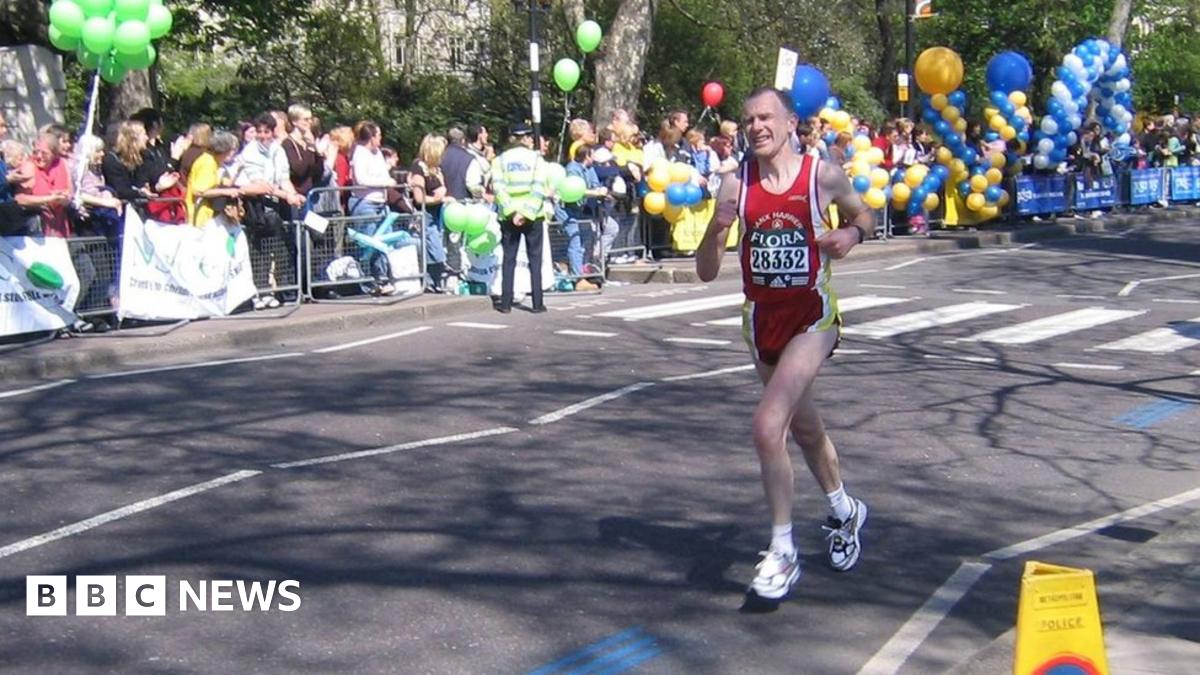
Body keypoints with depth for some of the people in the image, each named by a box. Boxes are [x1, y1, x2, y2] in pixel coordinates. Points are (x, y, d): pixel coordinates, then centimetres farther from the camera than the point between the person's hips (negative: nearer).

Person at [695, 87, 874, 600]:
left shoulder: (824, 176, -11)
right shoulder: (736, 184, -5)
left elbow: (863, 214, 11)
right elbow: (706, 273, -5)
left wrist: (851, 235, -12)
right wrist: (717, 228, -24)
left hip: (812, 318, -4)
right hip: (762, 320, 4)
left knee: (767, 427, -21)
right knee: (805, 428, 22)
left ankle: (783, 554, -6)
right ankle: (845, 512, 49)